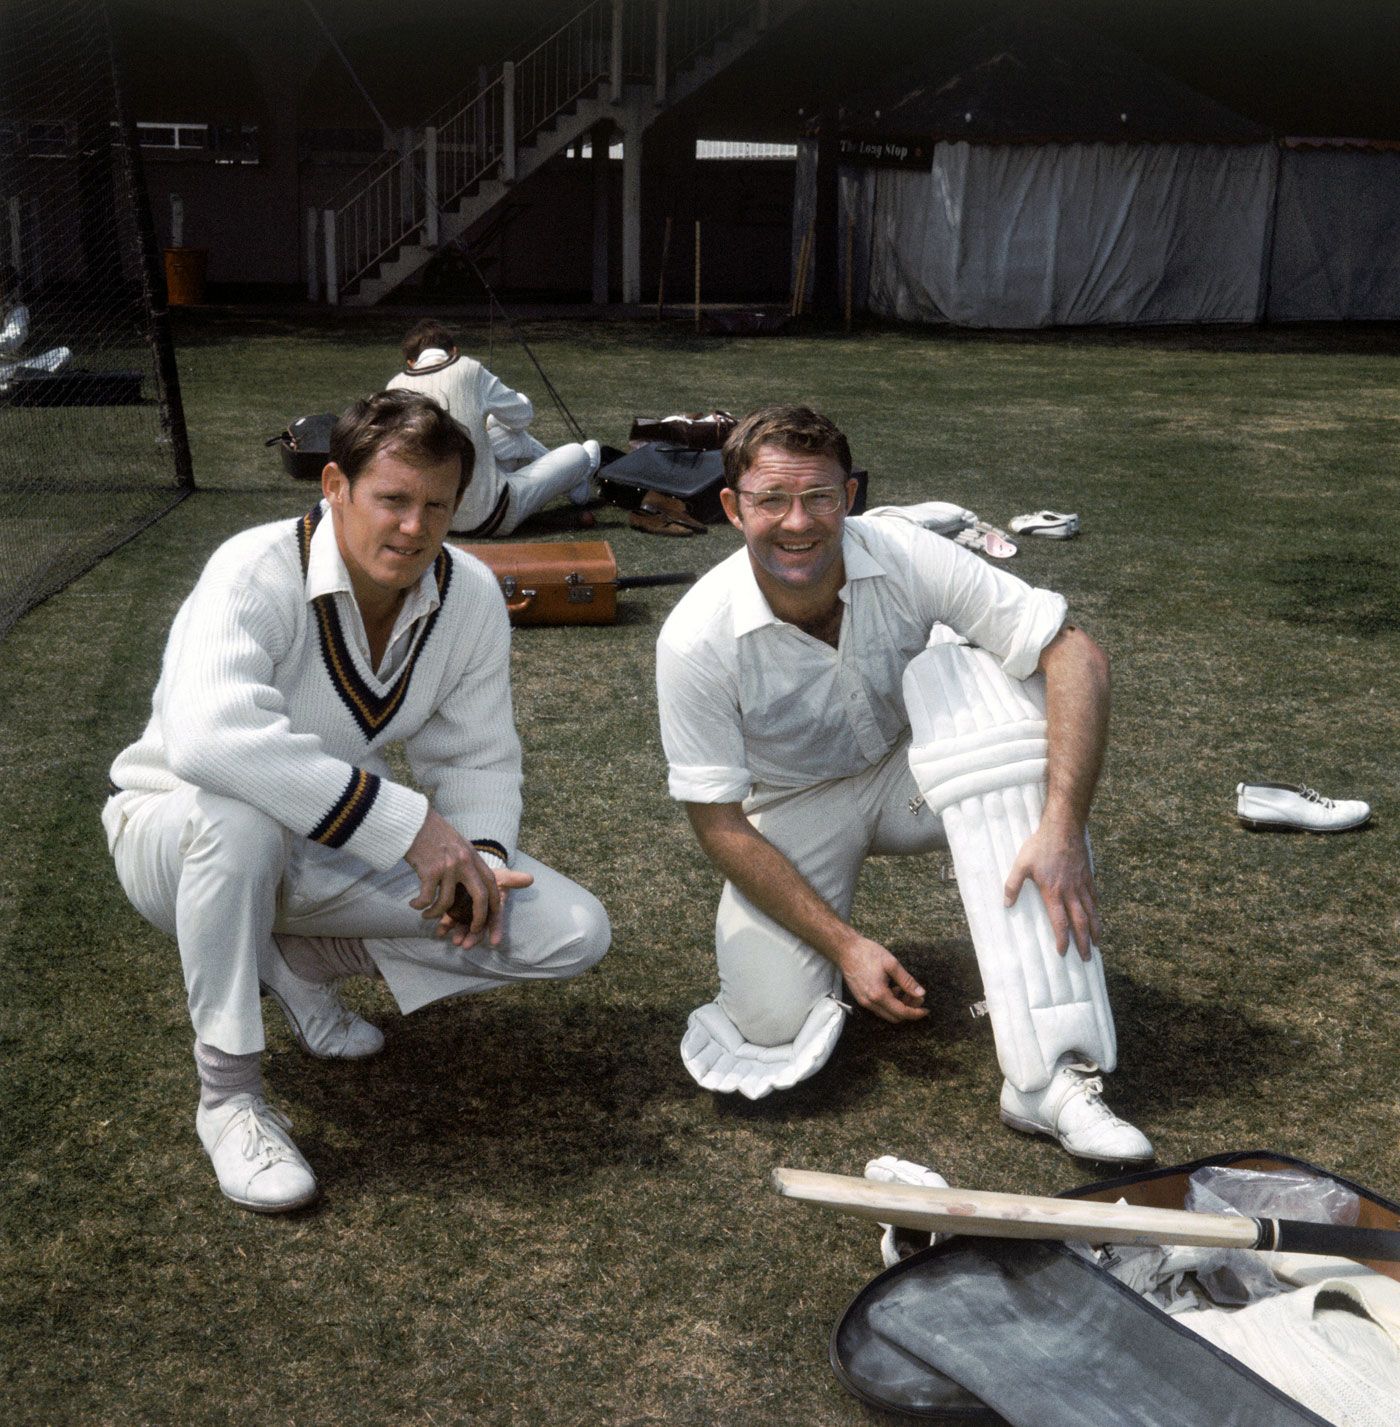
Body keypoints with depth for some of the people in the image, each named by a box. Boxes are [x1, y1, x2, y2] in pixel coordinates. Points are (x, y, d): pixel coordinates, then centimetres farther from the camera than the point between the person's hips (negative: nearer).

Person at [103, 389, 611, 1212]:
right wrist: (409, 824, -45)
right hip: (178, 833, -5)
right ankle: (228, 1091, -20)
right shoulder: (258, 573, -27)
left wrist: (479, 855, -24)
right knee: (239, 818, -44)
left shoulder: (470, 596, -10)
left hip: (341, 853, 5)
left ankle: (301, 960, 6)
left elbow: (479, 758, -1)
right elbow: (208, 738, -45)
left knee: (575, 935, -10)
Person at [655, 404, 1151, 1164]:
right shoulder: (696, 639, -23)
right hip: (798, 810, -1)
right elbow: (719, 822, -17)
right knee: (771, 1019, -25)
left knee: (975, 672, -33)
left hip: (916, 772, 1)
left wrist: (1062, 829, -38)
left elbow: (1076, 655, -26)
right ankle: (828, 938, 17)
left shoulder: (904, 556, -24)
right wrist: (846, 945, -23)